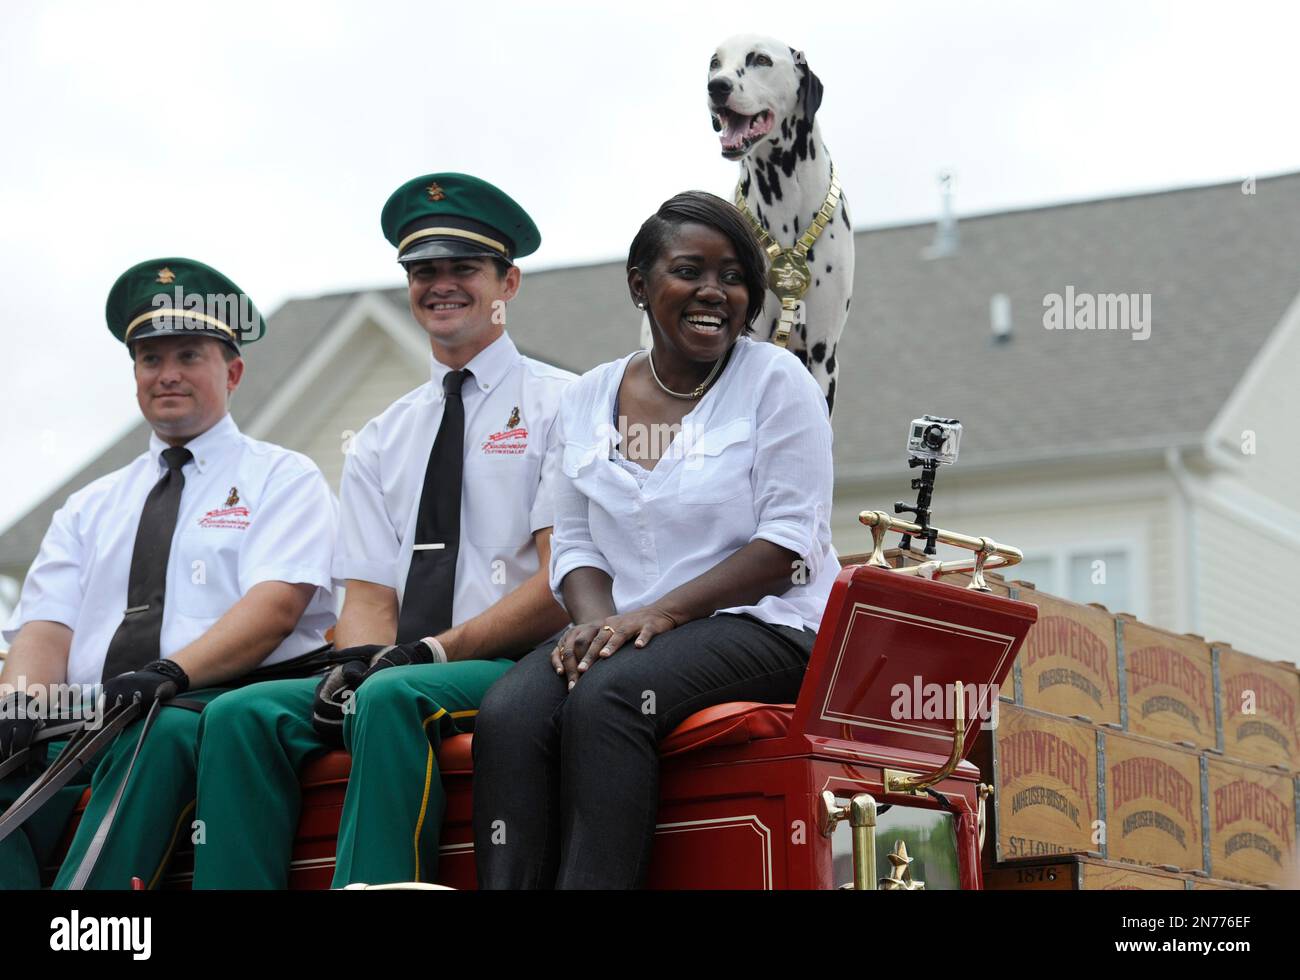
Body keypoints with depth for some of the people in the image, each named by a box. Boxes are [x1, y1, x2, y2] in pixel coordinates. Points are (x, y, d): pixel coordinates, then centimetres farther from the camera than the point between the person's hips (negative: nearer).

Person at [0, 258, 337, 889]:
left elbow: (276, 604, -6)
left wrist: (172, 673, -23)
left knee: (155, 739, -40)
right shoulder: (90, 509, 26)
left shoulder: (284, 479, 12)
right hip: (87, 715, 4)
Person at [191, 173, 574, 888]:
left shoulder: (559, 405, 3)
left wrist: (431, 652, -16)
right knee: (243, 715, -20)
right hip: (395, 670, 5)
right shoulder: (380, 443, 20)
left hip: (517, 669, -5)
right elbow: (369, 595, 12)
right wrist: (361, 662, -13)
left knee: (393, 698, -35)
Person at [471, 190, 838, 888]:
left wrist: (660, 612, -16)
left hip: (758, 627, -4)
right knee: (508, 713, -27)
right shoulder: (592, 396, 15)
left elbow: (788, 543, -6)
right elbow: (575, 541, 16)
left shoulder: (775, 380, 2)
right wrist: (596, 617, -8)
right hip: (621, 627, 4)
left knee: (606, 695, -34)